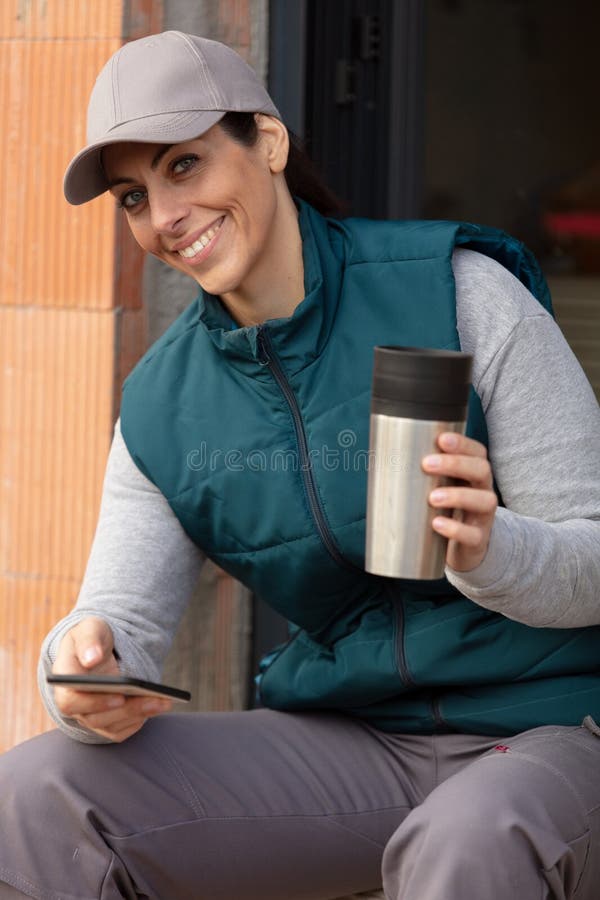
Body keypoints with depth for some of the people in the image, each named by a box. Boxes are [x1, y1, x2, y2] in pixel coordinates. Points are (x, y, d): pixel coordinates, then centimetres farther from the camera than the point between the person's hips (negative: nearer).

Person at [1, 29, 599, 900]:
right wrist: (90, 681, -25)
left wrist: (488, 549, -32)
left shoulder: (459, 292, -10)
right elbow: (125, 613, 0)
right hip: (354, 740, 4)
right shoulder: (164, 405, 4)